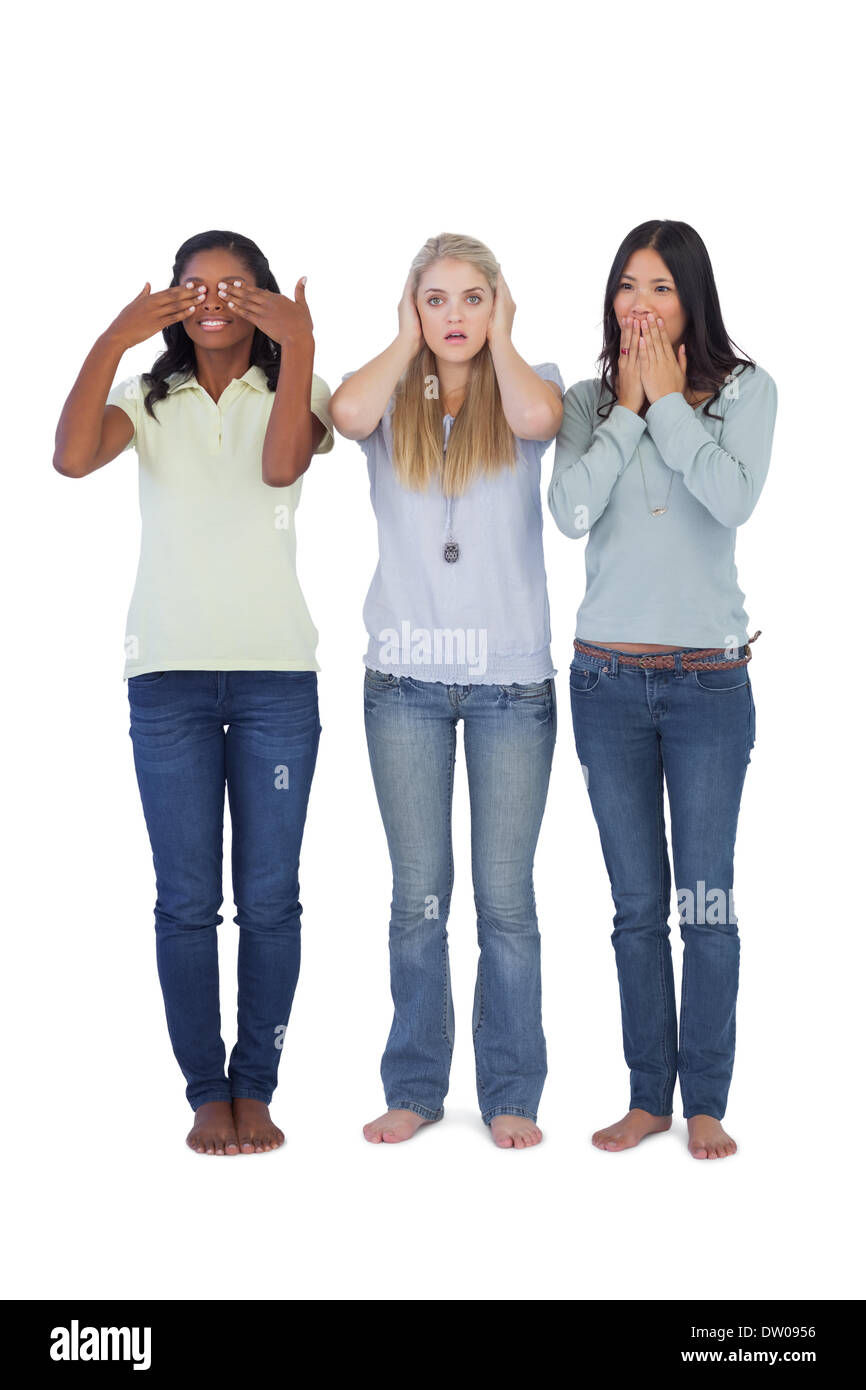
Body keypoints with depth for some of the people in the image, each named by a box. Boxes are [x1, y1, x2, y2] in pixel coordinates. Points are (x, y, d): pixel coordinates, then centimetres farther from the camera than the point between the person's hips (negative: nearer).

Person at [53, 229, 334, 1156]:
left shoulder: (295, 393, 9)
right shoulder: (148, 401, 11)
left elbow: (279, 465, -15)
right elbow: (72, 458, -10)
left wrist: (298, 345, -19)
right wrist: (113, 341, -15)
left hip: (275, 673, 0)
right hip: (167, 673, 1)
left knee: (269, 897, 1)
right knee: (186, 900, 1)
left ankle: (256, 1088, 13)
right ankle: (207, 1092, 11)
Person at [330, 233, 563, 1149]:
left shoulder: (528, 384, 6)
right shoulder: (391, 400, 7)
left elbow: (537, 416, -20)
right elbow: (347, 411, -18)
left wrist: (497, 342, -2)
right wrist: (408, 342, -1)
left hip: (512, 677, -1)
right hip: (406, 678, 1)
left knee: (506, 896, 3)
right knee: (418, 894, 7)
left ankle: (511, 1093, 16)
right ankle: (414, 1088, 20)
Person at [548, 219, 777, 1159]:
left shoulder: (744, 390, 3)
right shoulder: (589, 402, 7)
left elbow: (734, 498, -15)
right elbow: (570, 510, -9)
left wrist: (667, 401, -8)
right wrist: (628, 409, -5)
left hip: (708, 680, -2)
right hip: (607, 679, 2)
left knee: (706, 900, 0)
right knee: (637, 904, 8)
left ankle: (706, 1101, 13)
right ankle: (648, 1095, 19)